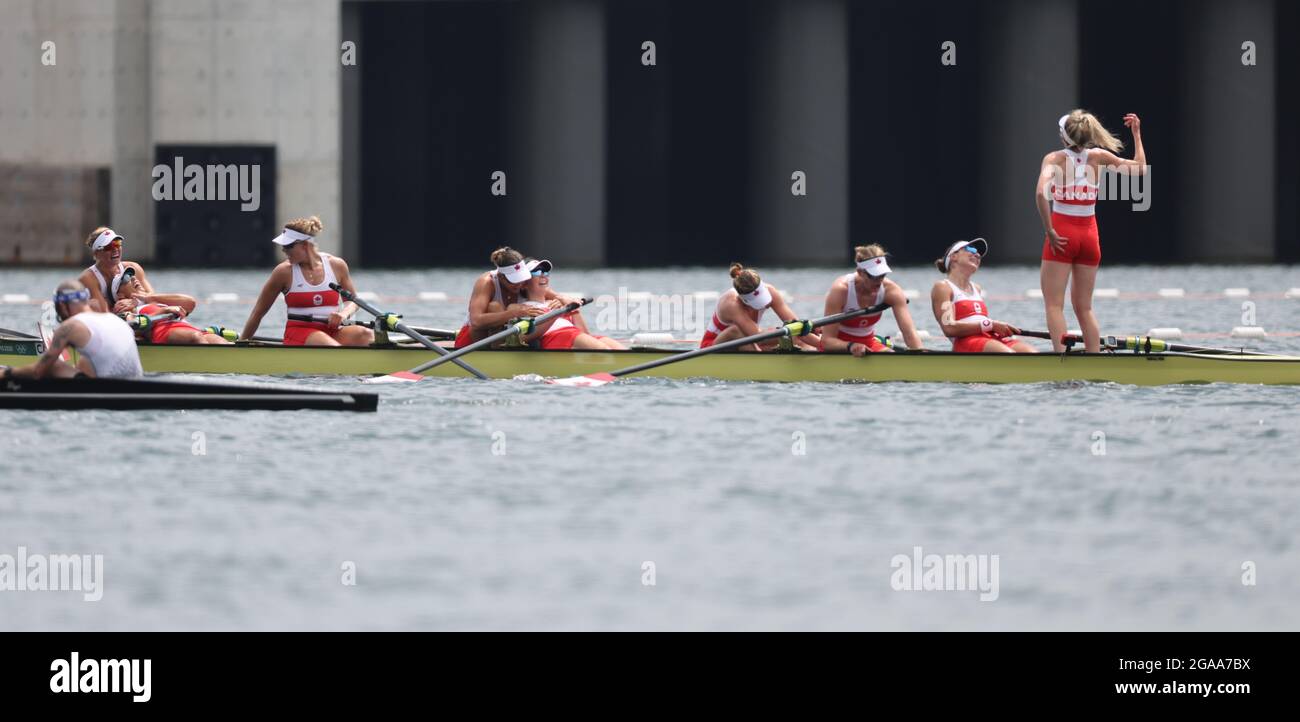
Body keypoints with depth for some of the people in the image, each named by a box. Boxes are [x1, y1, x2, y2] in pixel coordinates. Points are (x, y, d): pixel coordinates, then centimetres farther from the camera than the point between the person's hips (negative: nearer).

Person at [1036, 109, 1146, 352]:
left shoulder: (1054, 159, -8)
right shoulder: (1098, 157, 2)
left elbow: (1041, 193, -24)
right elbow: (1140, 169, 12)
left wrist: (1049, 230, -16)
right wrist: (1137, 134, 23)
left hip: (1062, 235, -4)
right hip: (1089, 234, 4)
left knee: (1054, 305, -1)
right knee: (1084, 308, 13)